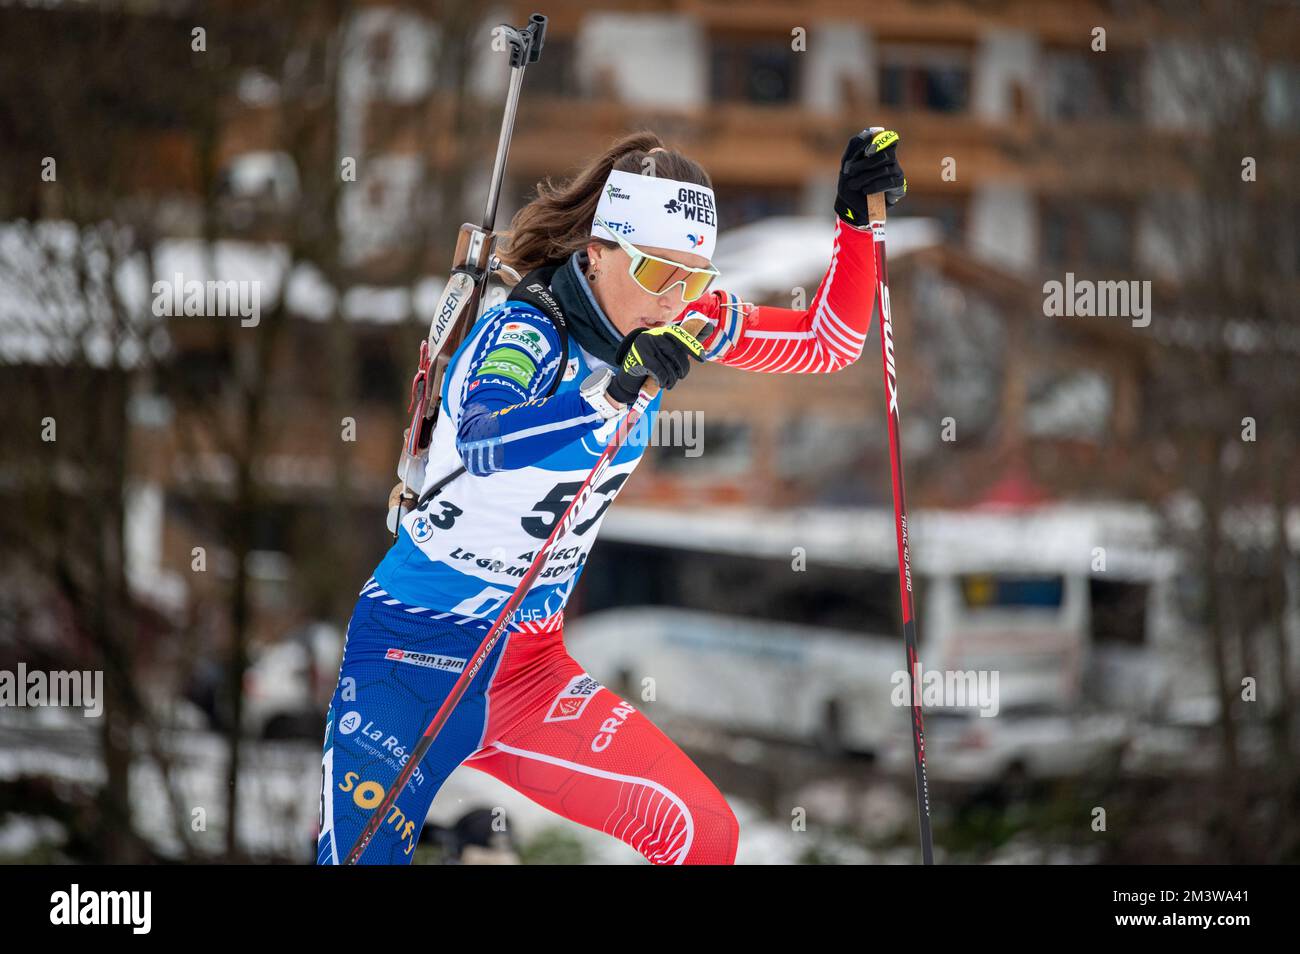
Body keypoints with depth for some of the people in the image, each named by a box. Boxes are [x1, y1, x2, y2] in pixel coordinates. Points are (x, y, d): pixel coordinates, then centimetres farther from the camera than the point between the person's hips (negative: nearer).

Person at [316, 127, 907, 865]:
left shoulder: (675, 325, -1)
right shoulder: (524, 335, -21)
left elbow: (827, 343, 7)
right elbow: (482, 444, -43)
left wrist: (858, 220, -8)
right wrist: (614, 390, -56)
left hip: (531, 667, 7)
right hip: (416, 656, -7)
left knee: (704, 833, -5)